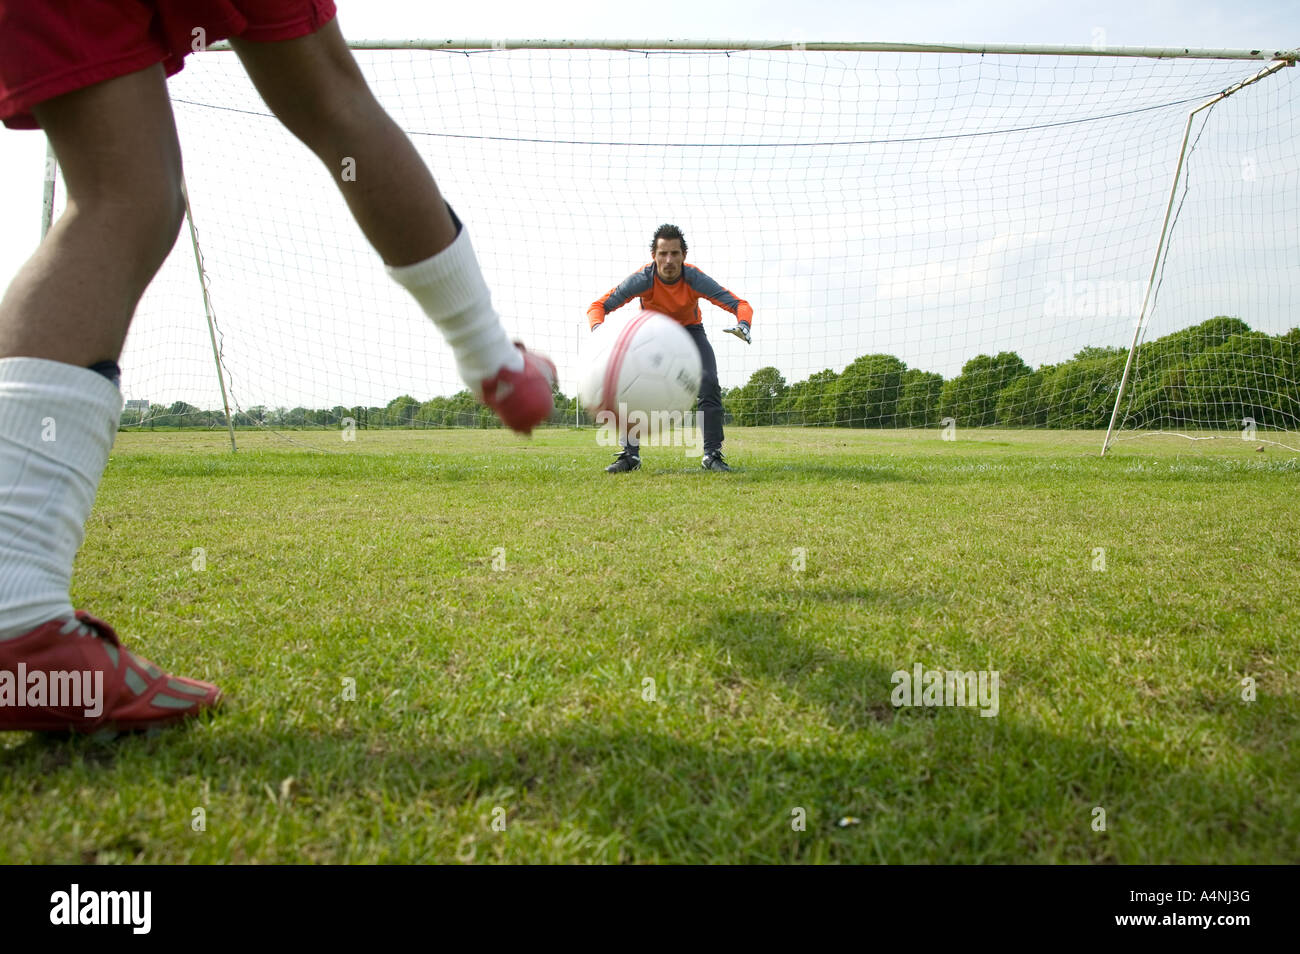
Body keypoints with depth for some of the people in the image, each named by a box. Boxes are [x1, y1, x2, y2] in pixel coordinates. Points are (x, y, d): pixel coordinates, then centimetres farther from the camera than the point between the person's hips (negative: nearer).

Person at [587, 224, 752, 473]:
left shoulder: (695, 278, -30)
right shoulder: (642, 279, -29)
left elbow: (740, 305, -29)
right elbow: (598, 306, -27)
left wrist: (743, 325, -52)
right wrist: (598, 329, -50)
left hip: (690, 331, 0)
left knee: (709, 384, -20)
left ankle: (712, 454, -10)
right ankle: (630, 455, -3)